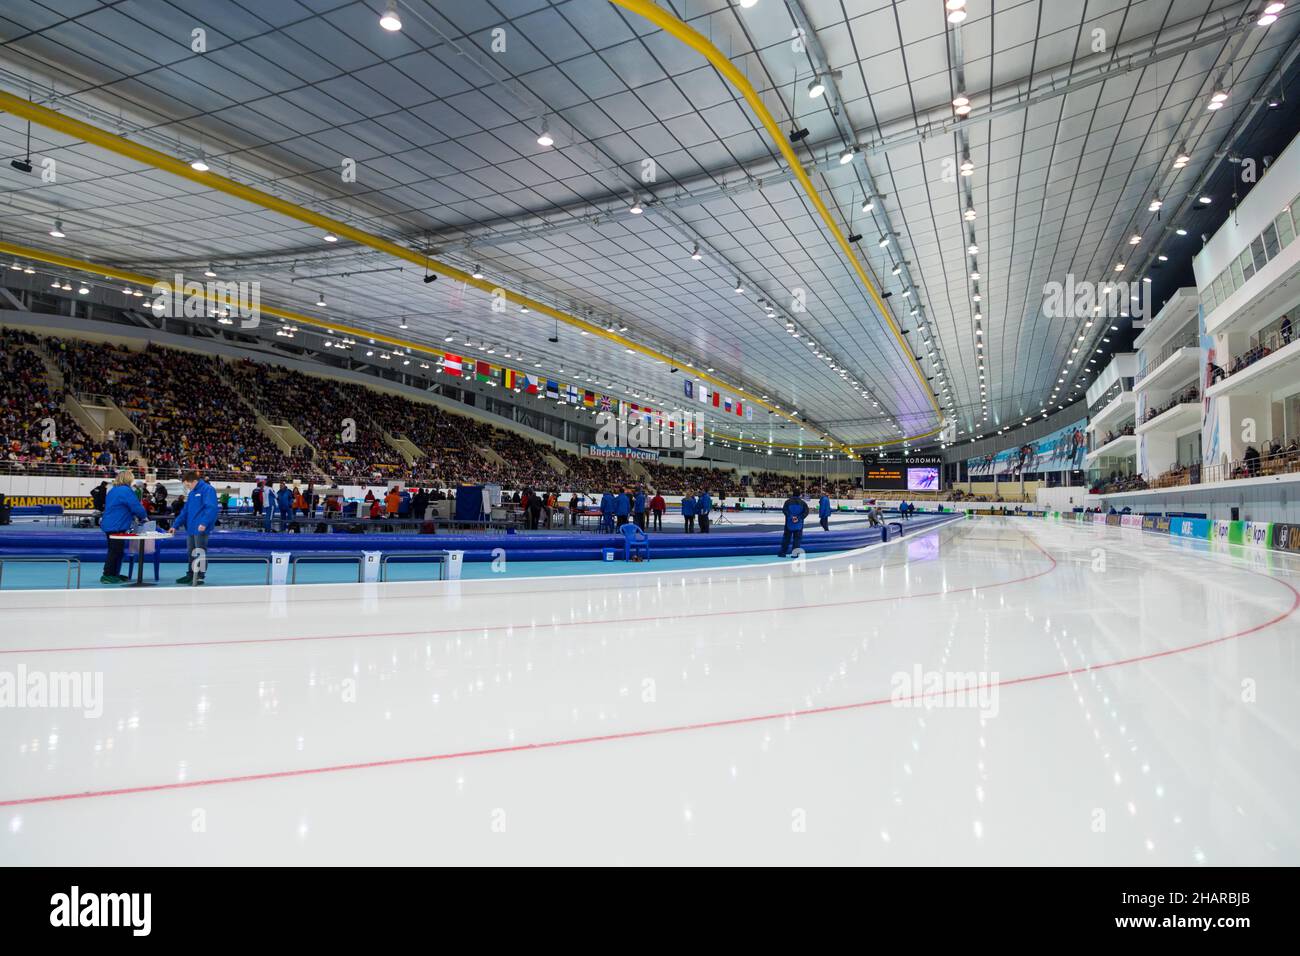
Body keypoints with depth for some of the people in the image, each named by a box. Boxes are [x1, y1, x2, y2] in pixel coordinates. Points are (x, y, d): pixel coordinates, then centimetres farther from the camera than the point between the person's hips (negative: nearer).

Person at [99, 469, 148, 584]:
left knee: (115, 550, 16)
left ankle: (114, 574, 23)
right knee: (115, 551, -4)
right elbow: (136, 506, -15)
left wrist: (133, 517, 17)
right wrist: (144, 517, 3)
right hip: (116, 526, -10)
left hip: (109, 525, 10)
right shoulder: (126, 490, -15)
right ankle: (107, 575, -2)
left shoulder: (112, 490, 16)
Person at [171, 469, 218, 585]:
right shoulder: (191, 493, 18)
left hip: (201, 529, -9)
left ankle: (199, 577, 5)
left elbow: (211, 508, -21)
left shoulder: (207, 490, -10)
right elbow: (185, 511, 23)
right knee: (191, 553, 15)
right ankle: (191, 575, 25)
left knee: (200, 553, -3)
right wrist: (175, 525, 19)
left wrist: (204, 523, -30)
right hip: (191, 529, 9)